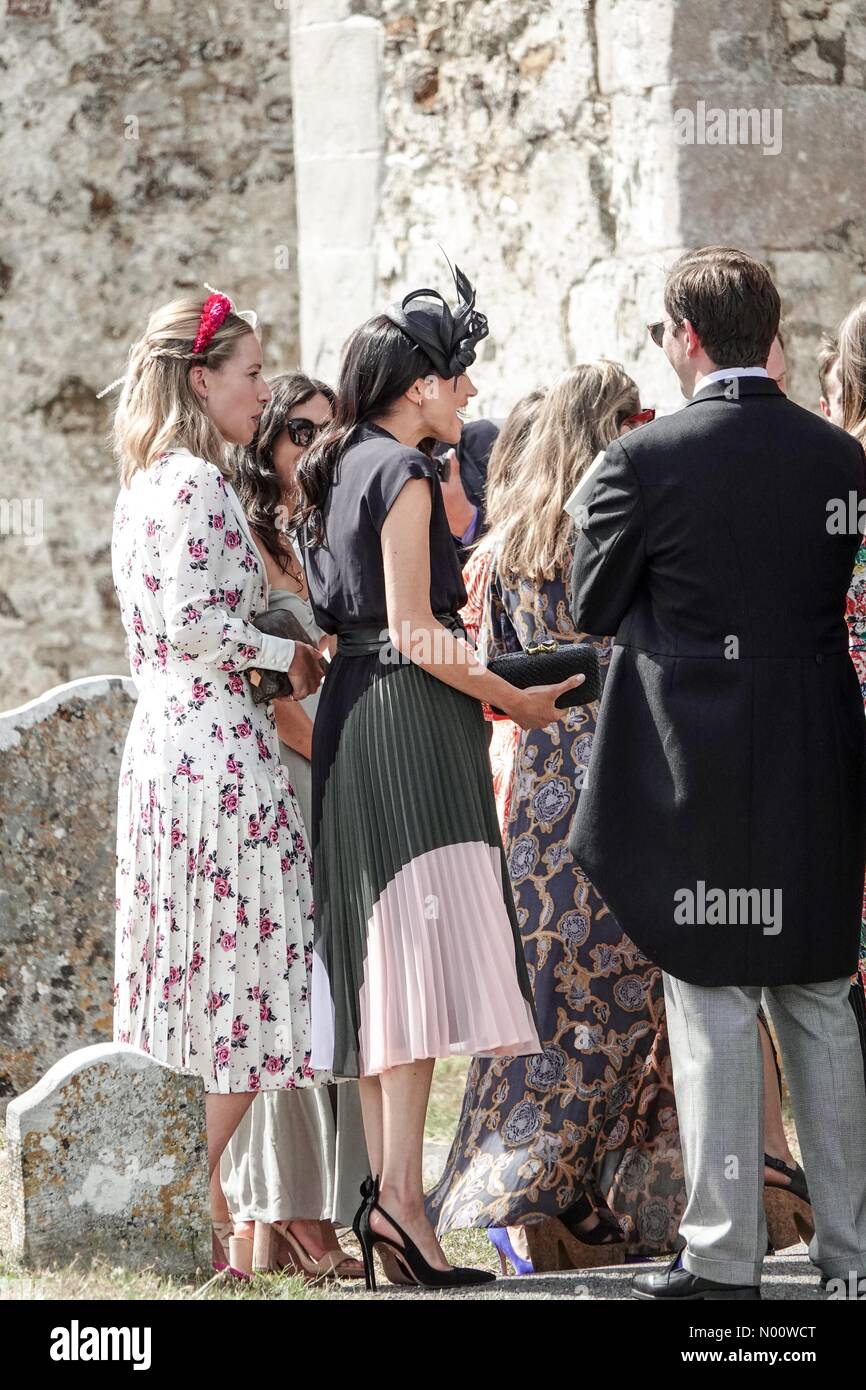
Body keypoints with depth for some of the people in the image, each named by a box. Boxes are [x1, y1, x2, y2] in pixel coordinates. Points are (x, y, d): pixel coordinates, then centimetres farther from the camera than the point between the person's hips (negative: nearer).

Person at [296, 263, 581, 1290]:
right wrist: (516, 701, -7)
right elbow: (414, 629, -15)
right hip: (412, 718, -9)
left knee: (379, 953, 7)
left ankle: (380, 1187, 6)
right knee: (423, 941, -14)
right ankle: (401, 1192, -22)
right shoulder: (403, 473, -10)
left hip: (351, 713, 10)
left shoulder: (340, 471, 17)